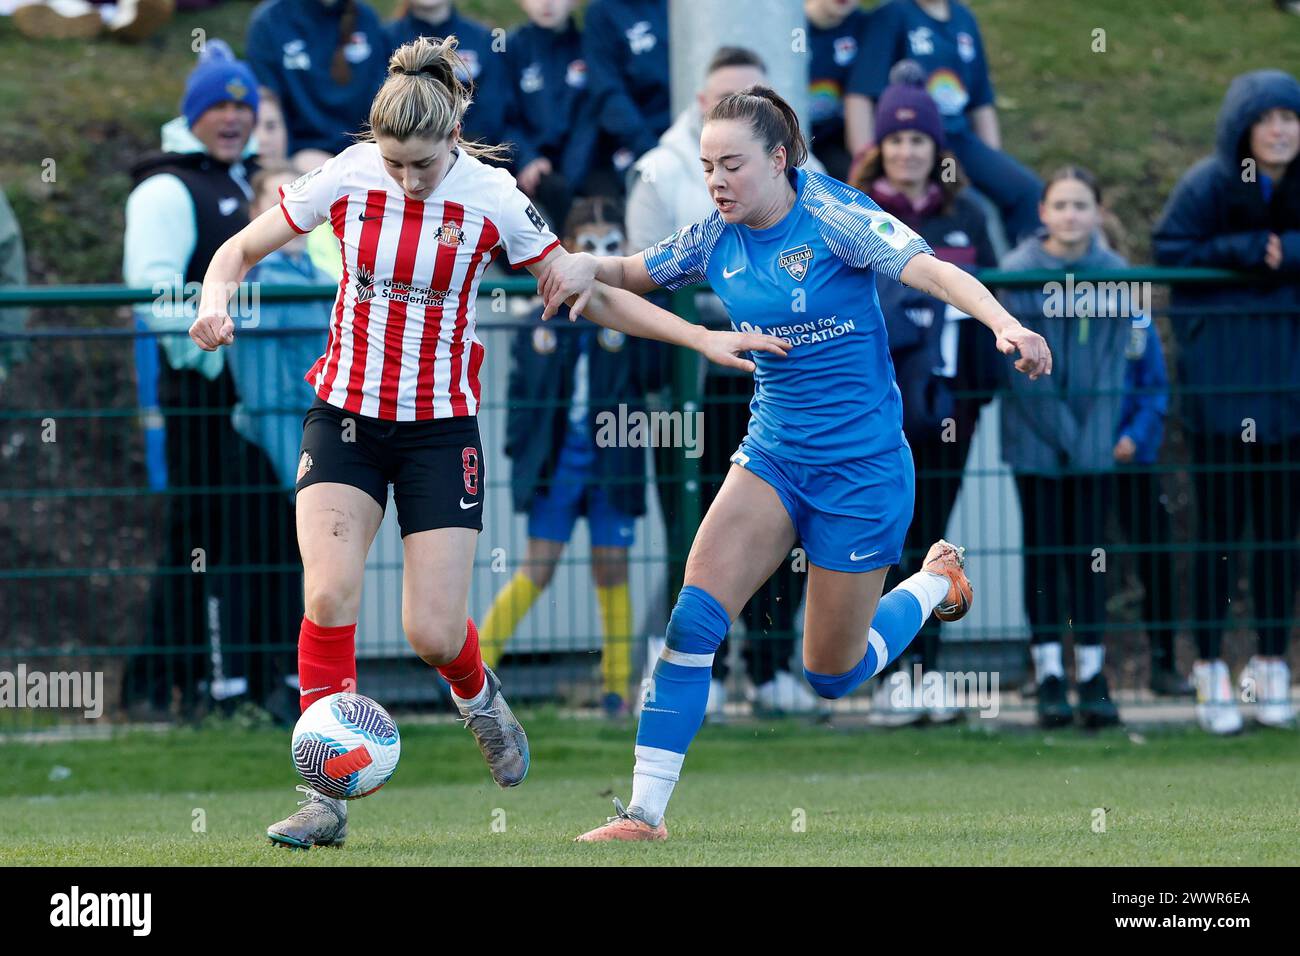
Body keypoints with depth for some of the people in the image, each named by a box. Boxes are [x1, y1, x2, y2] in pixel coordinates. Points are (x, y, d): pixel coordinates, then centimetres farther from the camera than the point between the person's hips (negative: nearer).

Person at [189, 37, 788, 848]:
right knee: (330, 595, -18)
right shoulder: (346, 179, -9)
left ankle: (477, 693, 32)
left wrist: (702, 339, -9)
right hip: (345, 416, 1)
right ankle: (328, 798, -10)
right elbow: (241, 249, 1)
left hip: (440, 429, -1)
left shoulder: (492, 199, -12)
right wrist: (216, 301, -21)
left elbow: (591, 293, -3)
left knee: (433, 634, -6)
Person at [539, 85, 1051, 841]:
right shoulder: (717, 239, 0)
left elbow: (931, 270, -26)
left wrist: (1004, 323, -44)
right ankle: (645, 812, -14)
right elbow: (635, 273, 15)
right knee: (694, 619, -16)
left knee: (832, 676, 7)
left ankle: (936, 581, 36)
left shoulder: (832, 215, -16)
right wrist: (586, 266, -8)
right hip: (773, 457, 4)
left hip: (863, 465, -4)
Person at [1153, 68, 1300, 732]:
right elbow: (1168, 251, -7)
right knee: (1220, 523, -2)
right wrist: (1242, 253, -16)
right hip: (1218, 372, -3)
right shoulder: (1207, 185, -6)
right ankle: (1210, 670, 4)